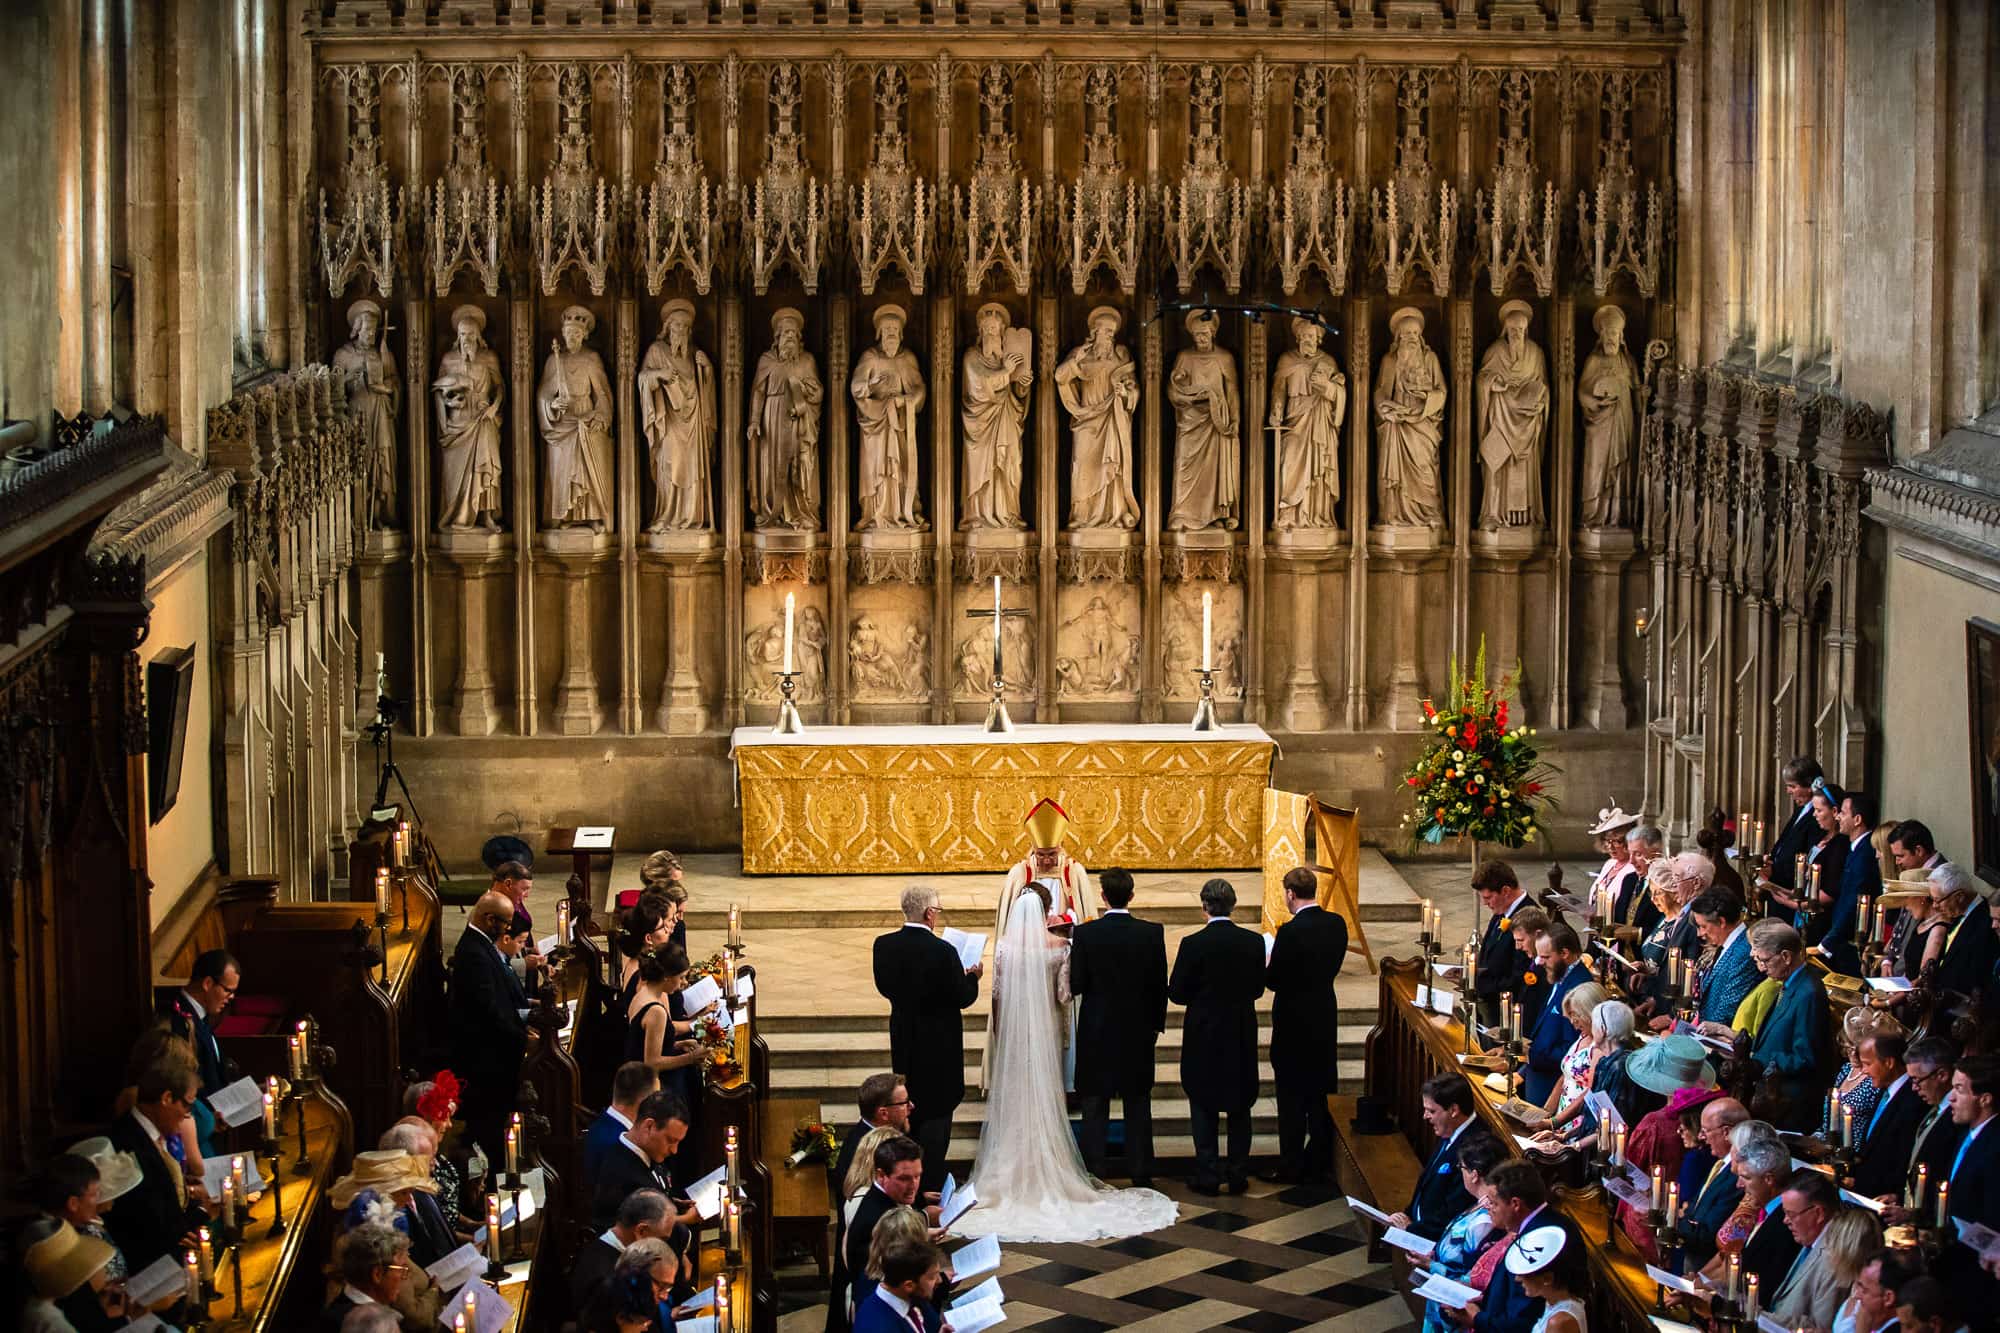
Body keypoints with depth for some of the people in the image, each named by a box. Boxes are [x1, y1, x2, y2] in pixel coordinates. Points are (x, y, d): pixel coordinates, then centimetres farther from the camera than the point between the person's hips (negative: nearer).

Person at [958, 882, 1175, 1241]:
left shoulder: (1004, 945, -6)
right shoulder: (1059, 945, -8)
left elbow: (997, 993, -2)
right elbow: (1064, 995, -6)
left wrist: (997, 1033, 9)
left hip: (1012, 1027, 0)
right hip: (1046, 1028, 0)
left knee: (1013, 1094, 9)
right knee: (1044, 1097, 8)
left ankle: (1011, 1172, 11)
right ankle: (1047, 1171, 11)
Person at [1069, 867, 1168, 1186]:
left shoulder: (1085, 933, -12)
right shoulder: (1152, 933, -7)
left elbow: (1076, 985, -10)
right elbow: (1161, 984, -1)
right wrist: (1156, 1024, 12)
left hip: (1096, 1031, -1)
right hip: (1138, 1030, 1)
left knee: (1095, 1103, 6)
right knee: (1137, 1103, 10)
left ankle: (1093, 1172, 6)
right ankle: (1140, 1172, 13)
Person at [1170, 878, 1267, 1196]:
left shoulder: (1193, 945, -16)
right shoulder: (1253, 942, -7)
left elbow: (1176, 994, -11)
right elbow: (1257, 988, 3)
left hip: (1204, 1036, -3)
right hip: (1242, 1037, 3)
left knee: (1204, 1108, 8)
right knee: (1240, 1107, 13)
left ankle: (1208, 1175, 7)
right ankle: (1238, 1174, 16)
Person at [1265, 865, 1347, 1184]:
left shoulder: (1291, 932, -23)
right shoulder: (1337, 924, -2)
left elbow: (1273, 981, -17)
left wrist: (1266, 965, 4)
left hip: (1294, 1021, -7)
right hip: (1325, 1016, 7)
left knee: (1292, 1098, 3)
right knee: (1323, 1091, 16)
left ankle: (1291, 1167, 8)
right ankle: (1320, 1162, 24)